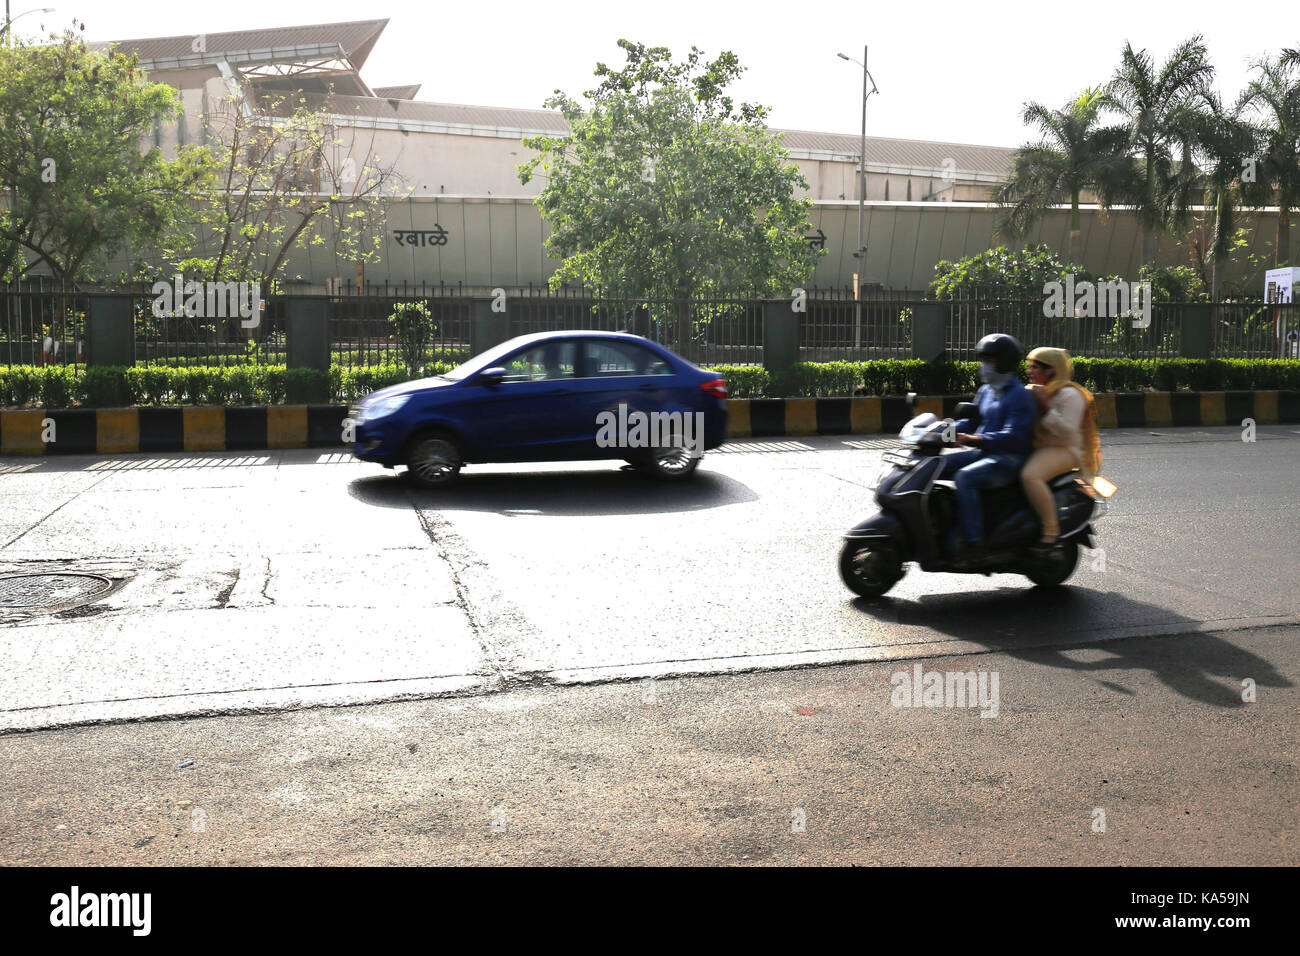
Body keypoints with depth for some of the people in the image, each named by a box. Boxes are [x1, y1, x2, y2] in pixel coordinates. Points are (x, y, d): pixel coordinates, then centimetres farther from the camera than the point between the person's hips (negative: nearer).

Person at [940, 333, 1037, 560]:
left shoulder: (1020, 395, -12)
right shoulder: (986, 391, 15)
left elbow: (1013, 436, -23)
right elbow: (971, 420, 18)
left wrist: (974, 439, -33)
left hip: (1010, 459, -9)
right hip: (984, 453, 9)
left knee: (965, 477, -33)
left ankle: (972, 539, -30)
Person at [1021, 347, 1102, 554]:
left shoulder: (1070, 394, -10)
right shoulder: (1032, 390, 16)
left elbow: (1067, 431, -20)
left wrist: (1046, 407, -24)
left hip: (1064, 450, -9)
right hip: (1037, 448, 9)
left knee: (1030, 475, -35)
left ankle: (1051, 529, -26)